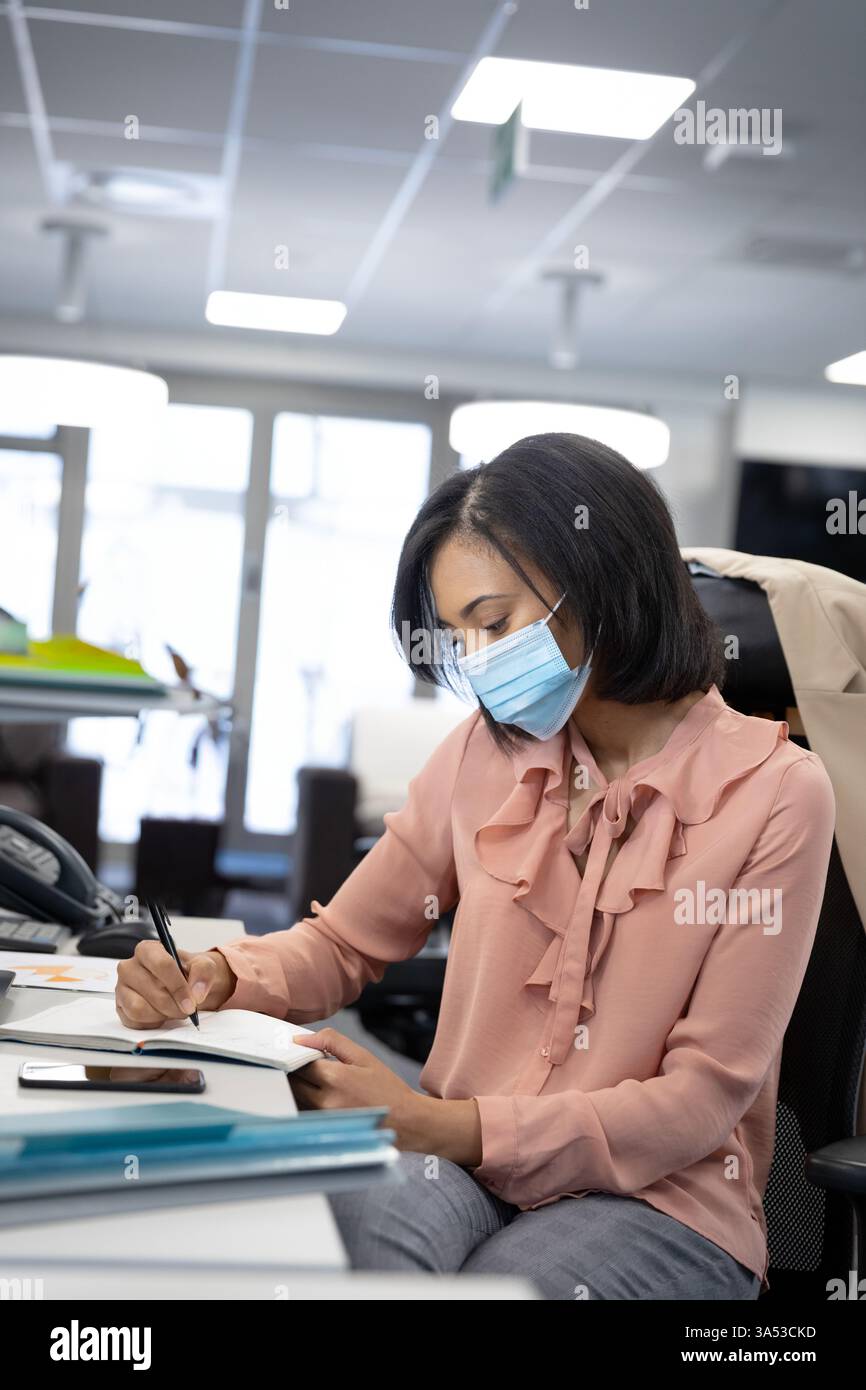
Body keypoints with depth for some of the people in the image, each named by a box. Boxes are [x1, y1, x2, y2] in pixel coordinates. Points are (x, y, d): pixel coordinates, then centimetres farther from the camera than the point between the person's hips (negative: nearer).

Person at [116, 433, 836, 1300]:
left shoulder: (775, 793, -9)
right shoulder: (482, 756, 4)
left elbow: (704, 1099, -11)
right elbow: (344, 945, 13)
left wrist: (440, 1127, -20)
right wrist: (219, 978, -10)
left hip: (659, 1198, -2)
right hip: (456, 1160, 2)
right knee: (364, 1227, -33)